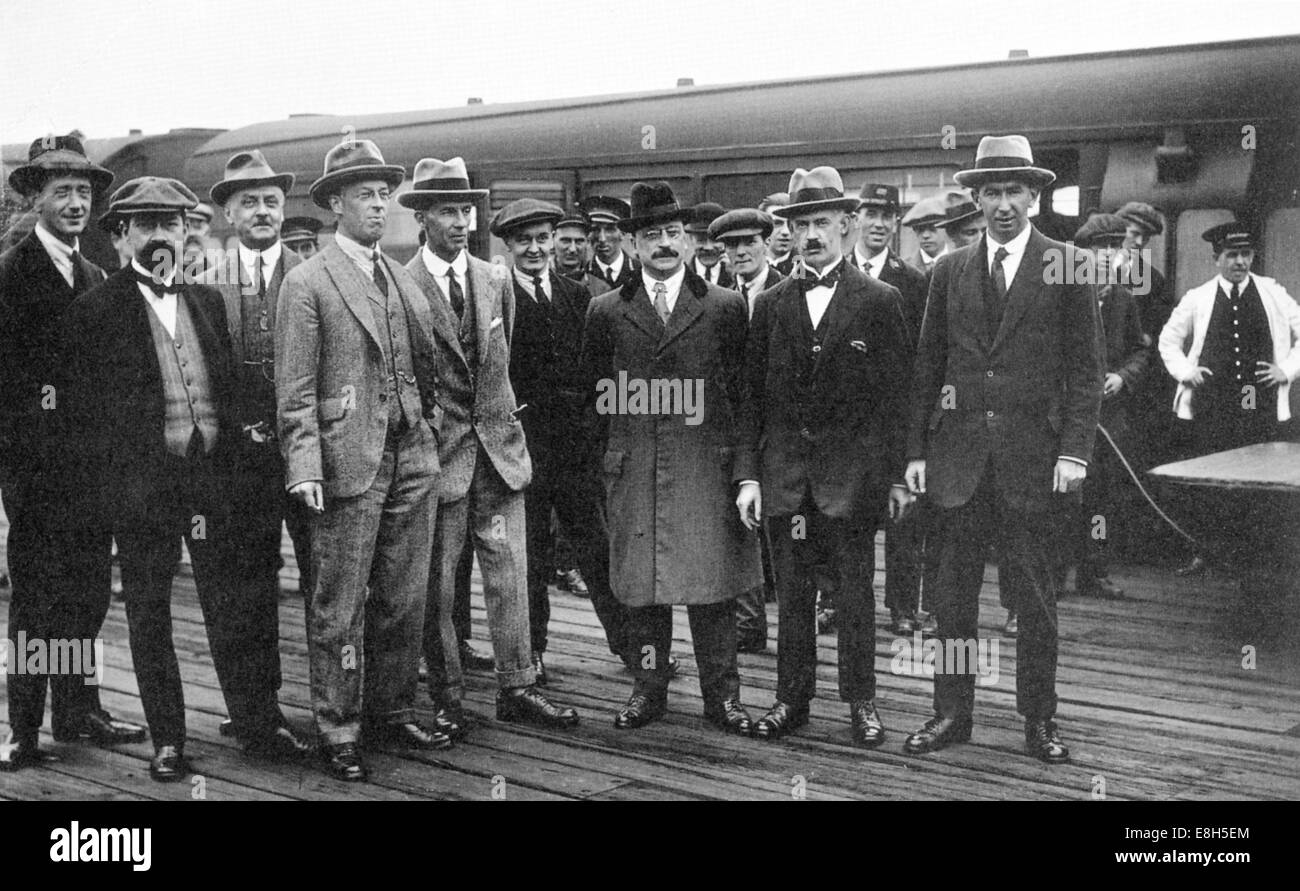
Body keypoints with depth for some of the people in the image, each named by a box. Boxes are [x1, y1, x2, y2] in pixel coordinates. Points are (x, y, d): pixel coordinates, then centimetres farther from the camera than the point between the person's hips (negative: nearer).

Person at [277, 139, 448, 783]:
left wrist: (431, 431, 11)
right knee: (340, 608, 1)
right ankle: (338, 734, 11)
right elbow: (295, 390, -8)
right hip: (349, 462, -6)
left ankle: (393, 714, 25)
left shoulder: (403, 280, 16)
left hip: (414, 458, 6)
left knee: (404, 600, 12)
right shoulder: (307, 283, -3)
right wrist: (304, 465, -15)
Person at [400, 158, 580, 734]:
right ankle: (446, 697, 15)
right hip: (437, 450, -4)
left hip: (499, 446, 5)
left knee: (510, 572, 5)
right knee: (436, 584, 4)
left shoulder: (495, 281, 9)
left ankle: (516, 689, 14)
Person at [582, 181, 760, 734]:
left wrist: (732, 450, 3)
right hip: (633, 470, 1)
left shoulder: (726, 307, 5)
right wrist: (615, 448, 8)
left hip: (706, 465, -1)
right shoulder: (607, 312, 8)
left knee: (711, 583, 1)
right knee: (639, 584, 6)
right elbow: (596, 393, 12)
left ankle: (721, 694, 11)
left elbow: (742, 387, 7)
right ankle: (648, 689, 18)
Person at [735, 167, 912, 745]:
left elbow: (897, 393, 0)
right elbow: (754, 398, 8)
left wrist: (898, 475, -4)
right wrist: (748, 475, 2)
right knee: (791, 594, 8)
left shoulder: (880, 301, 1)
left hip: (852, 474, -2)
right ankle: (792, 698, 19)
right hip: (784, 474, 3)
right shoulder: (771, 306, 9)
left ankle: (861, 703, 17)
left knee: (855, 594, 5)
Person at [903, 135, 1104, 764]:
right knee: (953, 592, 6)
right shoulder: (949, 271, 9)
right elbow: (927, 368, 10)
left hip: (1034, 455, -2)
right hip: (958, 455, 3)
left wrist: (1075, 450, -9)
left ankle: (1039, 718, 18)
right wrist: (916, 450, 4)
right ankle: (951, 713, 17)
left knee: (1034, 595, 6)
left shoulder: (1068, 268, 1)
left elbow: (1086, 369, -1)